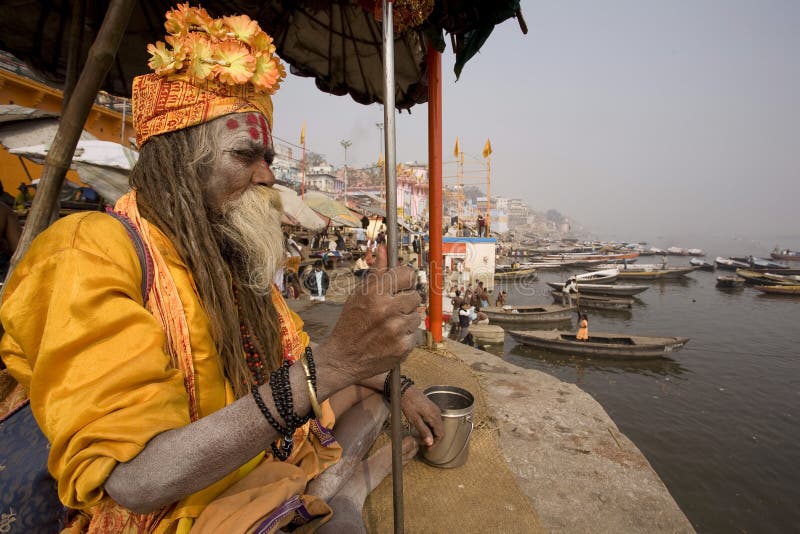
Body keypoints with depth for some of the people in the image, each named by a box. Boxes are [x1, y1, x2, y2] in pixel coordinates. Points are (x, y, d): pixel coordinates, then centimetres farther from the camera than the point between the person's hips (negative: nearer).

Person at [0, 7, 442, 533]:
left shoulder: (235, 256, 2)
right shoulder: (95, 250, -20)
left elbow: (296, 352, 9)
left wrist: (399, 384, 1)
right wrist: (331, 362, -39)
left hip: (269, 456, 7)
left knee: (376, 389, 12)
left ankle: (331, 483, 2)